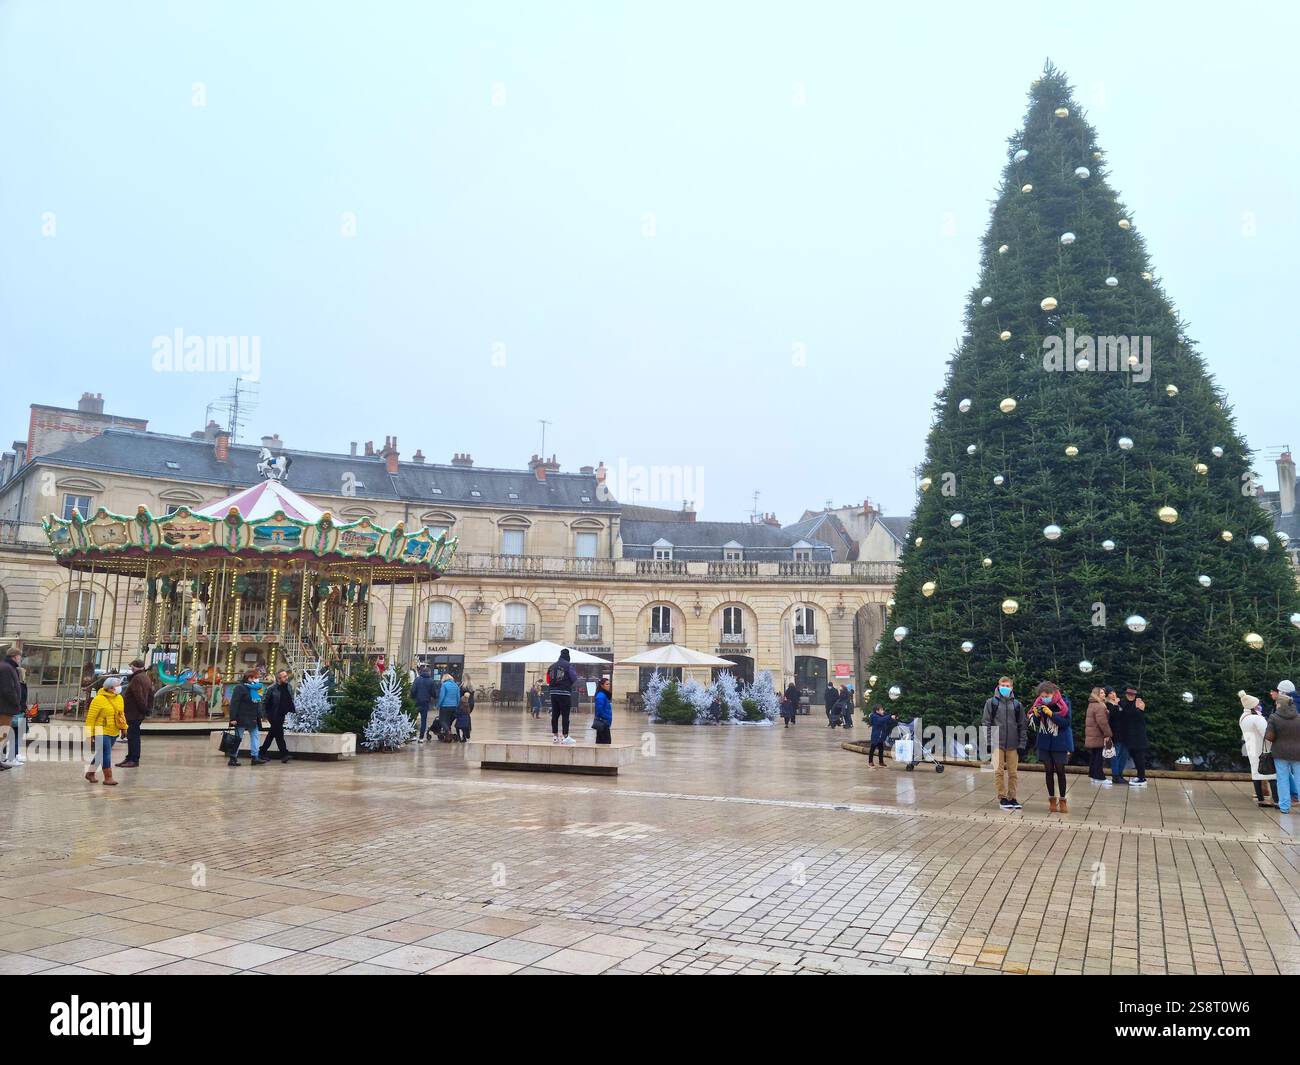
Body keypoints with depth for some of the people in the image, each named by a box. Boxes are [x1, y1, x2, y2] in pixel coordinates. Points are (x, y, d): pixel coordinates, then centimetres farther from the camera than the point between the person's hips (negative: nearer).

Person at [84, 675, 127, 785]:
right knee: (106, 754, -8)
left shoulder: (119, 698, 8)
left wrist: (124, 727, 15)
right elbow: (90, 717, -14)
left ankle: (90, 773, 33)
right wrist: (89, 734, -15)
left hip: (114, 732, 7)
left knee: (101, 754, 17)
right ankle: (108, 777, -1)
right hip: (102, 732, -7)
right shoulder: (99, 699, -16)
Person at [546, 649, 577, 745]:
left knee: (555, 715, 10)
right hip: (565, 693, -6)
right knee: (565, 715, -3)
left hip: (553, 693, 6)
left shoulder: (552, 666, 10)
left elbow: (548, 680, 13)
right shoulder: (568, 666, -7)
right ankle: (566, 737, -3)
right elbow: (574, 679, -6)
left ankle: (555, 736, 15)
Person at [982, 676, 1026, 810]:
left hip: (1013, 745, 2)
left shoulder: (1017, 704, 9)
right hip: (997, 744, -2)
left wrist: (1022, 744, 2)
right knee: (999, 771, -3)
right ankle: (1002, 798, 6)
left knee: (1013, 772, 5)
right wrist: (988, 742, -5)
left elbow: (1023, 726, 9)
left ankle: (1012, 798, 15)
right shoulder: (991, 702, 3)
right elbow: (986, 723, 2)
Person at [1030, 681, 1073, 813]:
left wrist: (1051, 714, -28)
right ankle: (1052, 799, 15)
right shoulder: (1040, 703, -1)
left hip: (1059, 742, -3)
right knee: (1049, 770, 7)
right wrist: (1036, 715, -15)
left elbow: (1066, 722, -18)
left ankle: (1062, 801, 13)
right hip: (1045, 742, 3)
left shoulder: (1064, 703, -12)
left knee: (1060, 771, 2)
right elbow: (1036, 723, 6)